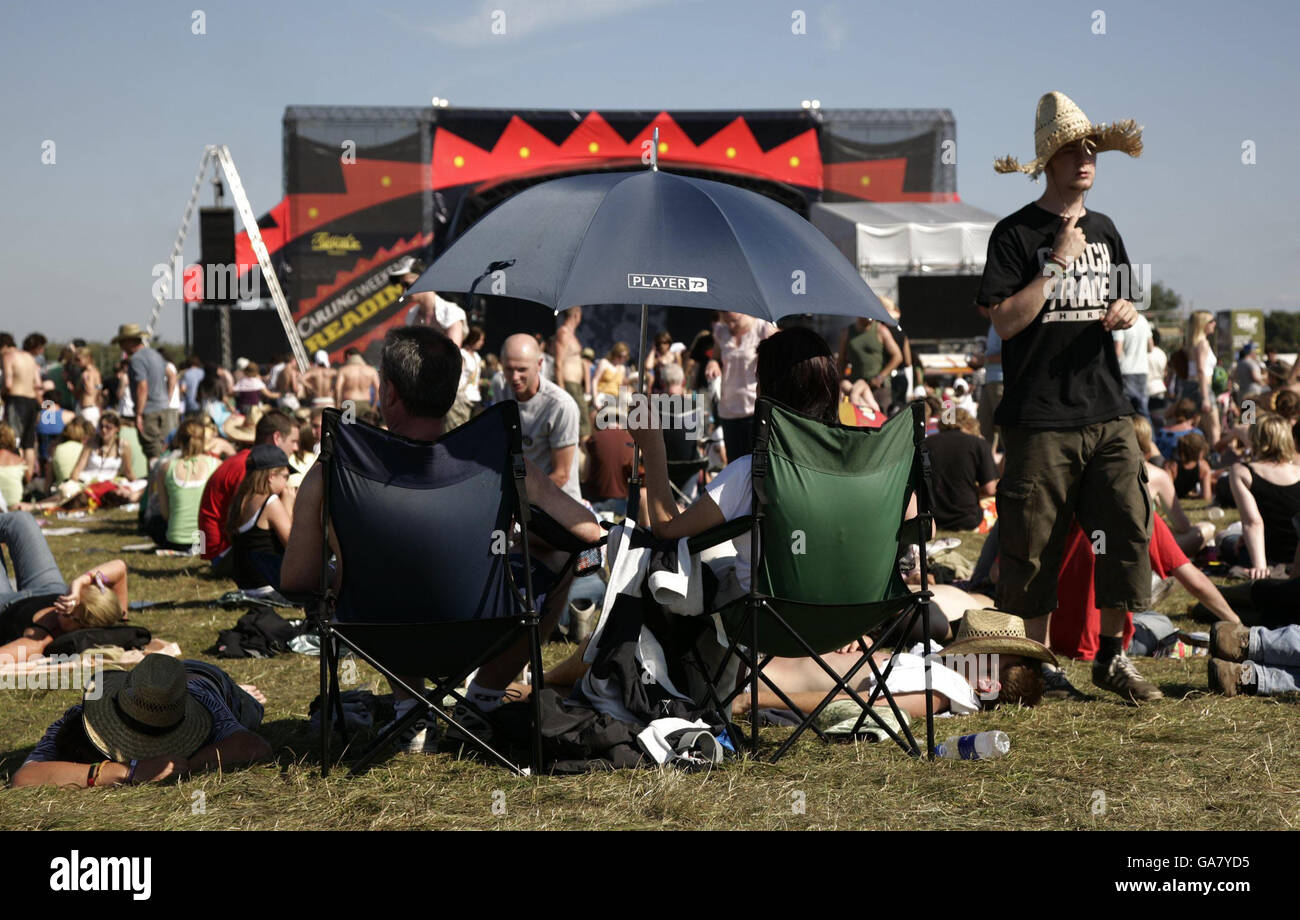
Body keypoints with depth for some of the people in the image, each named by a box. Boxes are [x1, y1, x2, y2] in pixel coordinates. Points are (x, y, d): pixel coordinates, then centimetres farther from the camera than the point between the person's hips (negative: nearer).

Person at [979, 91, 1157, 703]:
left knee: (1129, 530, -2)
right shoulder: (1015, 234, -4)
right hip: (1040, 417, -5)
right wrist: (1057, 263, -14)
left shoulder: (1103, 231, 15)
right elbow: (1006, 321, -12)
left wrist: (1125, 312, 2)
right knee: (1033, 544, 0)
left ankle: (1112, 657, 11)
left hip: (1107, 412, 5)